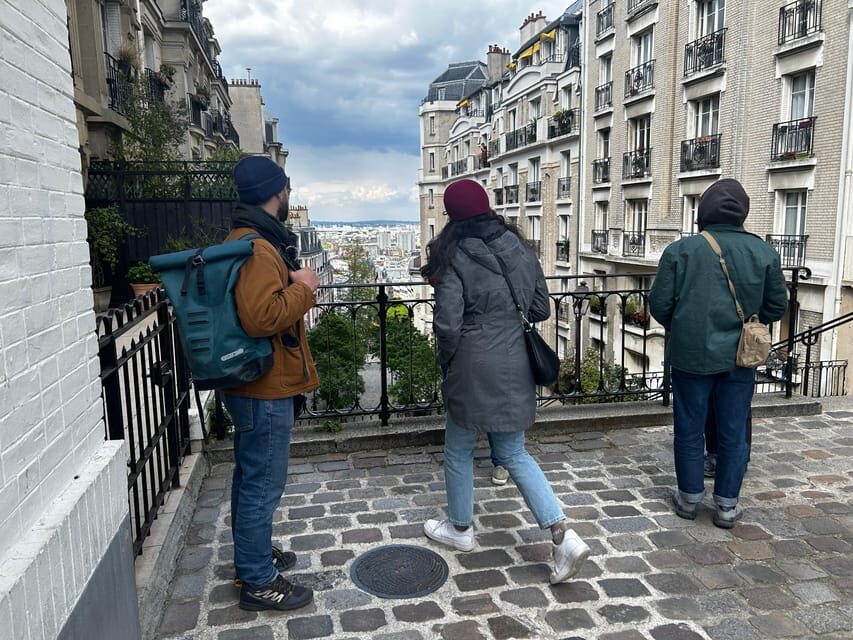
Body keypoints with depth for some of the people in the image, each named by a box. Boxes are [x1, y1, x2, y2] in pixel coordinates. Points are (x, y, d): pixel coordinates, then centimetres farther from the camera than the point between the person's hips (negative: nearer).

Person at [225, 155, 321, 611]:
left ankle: (252, 556, 39)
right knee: (262, 484, 1)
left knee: (251, 478, 22)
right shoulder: (257, 248, -21)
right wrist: (302, 288, -18)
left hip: (253, 385, 11)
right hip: (265, 389, -11)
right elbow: (262, 317, -31)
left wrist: (293, 283, 13)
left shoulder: (247, 239, 13)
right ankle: (258, 583, 16)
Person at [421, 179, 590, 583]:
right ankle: (564, 537, 7)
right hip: (516, 368, 6)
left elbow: (447, 324, -17)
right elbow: (541, 309, 10)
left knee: (459, 450, 16)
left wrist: (446, 358, 3)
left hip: (474, 369, -6)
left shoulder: (456, 258, -12)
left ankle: (461, 530, 34)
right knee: (513, 453, 16)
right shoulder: (520, 250, 5)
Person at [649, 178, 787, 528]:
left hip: (691, 355, -1)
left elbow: (659, 304, -7)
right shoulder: (763, 252, -2)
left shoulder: (680, 250, -9)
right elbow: (776, 306, 5)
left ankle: (689, 498, 25)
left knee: (689, 430, 13)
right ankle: (727, 505, 23)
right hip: (740, 358, 2)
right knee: (733, 434, 13)